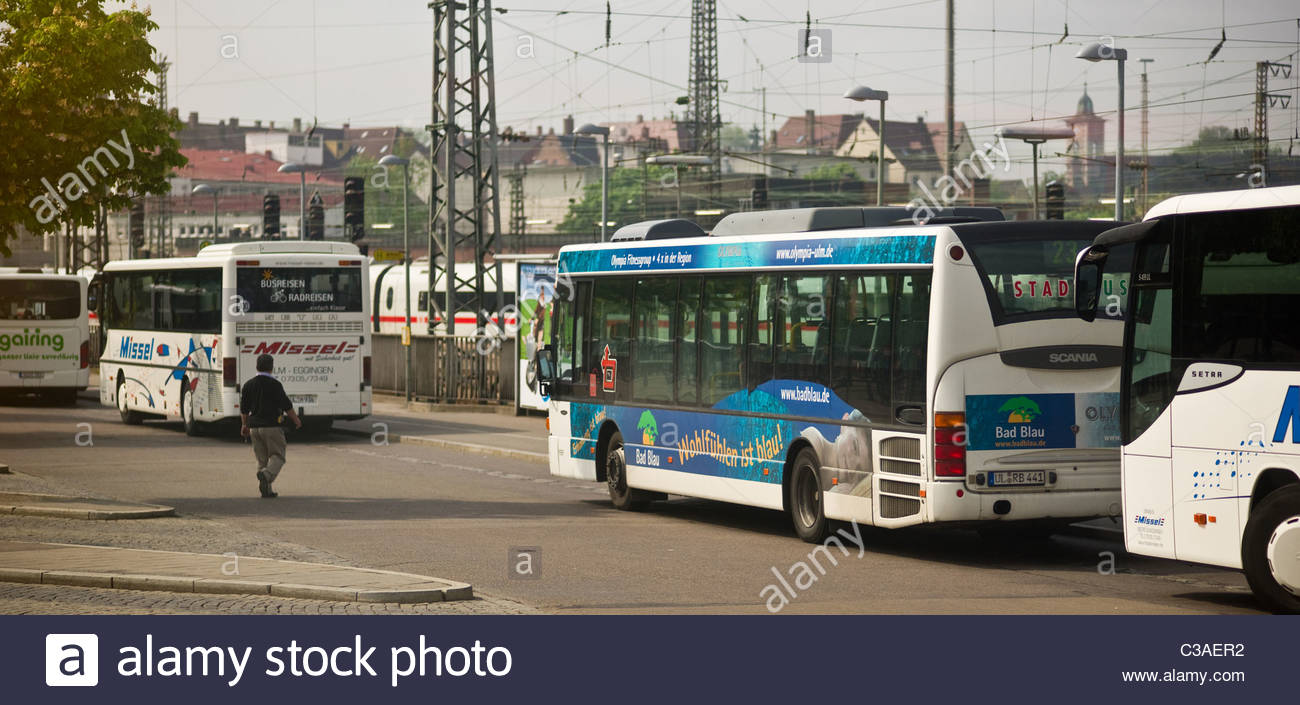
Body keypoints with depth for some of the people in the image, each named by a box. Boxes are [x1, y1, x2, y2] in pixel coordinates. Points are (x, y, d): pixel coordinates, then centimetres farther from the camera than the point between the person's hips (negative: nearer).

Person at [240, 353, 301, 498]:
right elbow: (287, 406, -6)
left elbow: (243, 409, 12)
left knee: (262, 459, 12)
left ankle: (265, 490, 6)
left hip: (254, 427, 5)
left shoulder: (248, 385, 5)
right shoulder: (275, 384, -10)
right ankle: (266, 475, -27)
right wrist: (296, 420, 10)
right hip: (272, 426, -5)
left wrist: (245, 425, 27)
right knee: (277, 456, 1)